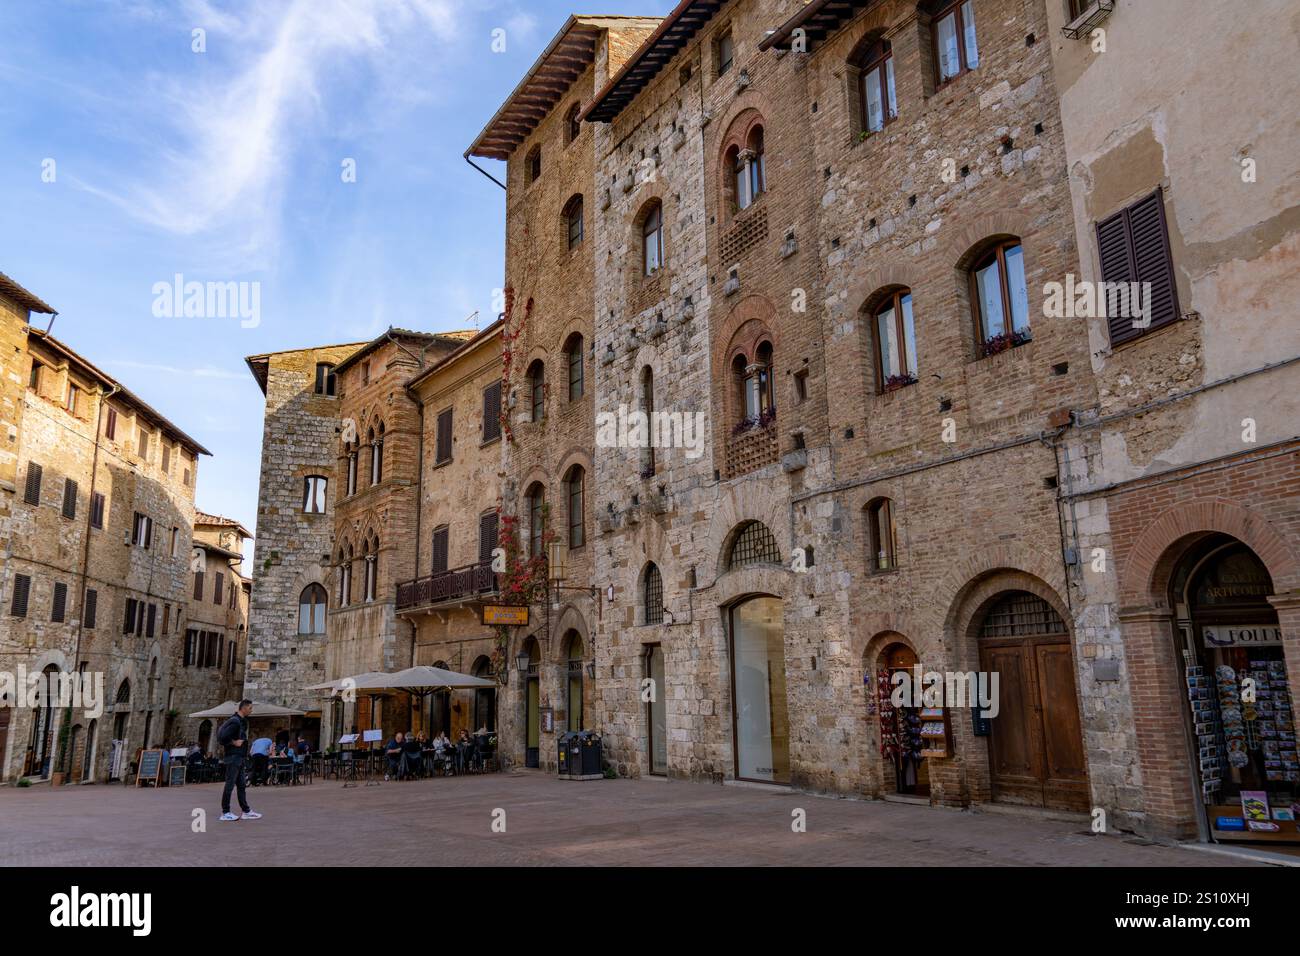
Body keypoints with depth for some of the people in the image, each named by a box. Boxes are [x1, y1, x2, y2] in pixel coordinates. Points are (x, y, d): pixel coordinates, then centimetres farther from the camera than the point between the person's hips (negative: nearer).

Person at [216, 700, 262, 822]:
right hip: (233, 757, -10)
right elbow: (222, 737, -24)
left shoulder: (242, 721, 14)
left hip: (240, 758, 10)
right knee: (230, 785, -3)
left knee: (241, 785, 11)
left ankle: (246, 811, 15)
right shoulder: (235, 722, -16)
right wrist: (234, 743, -14)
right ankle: (225, 813, 3)